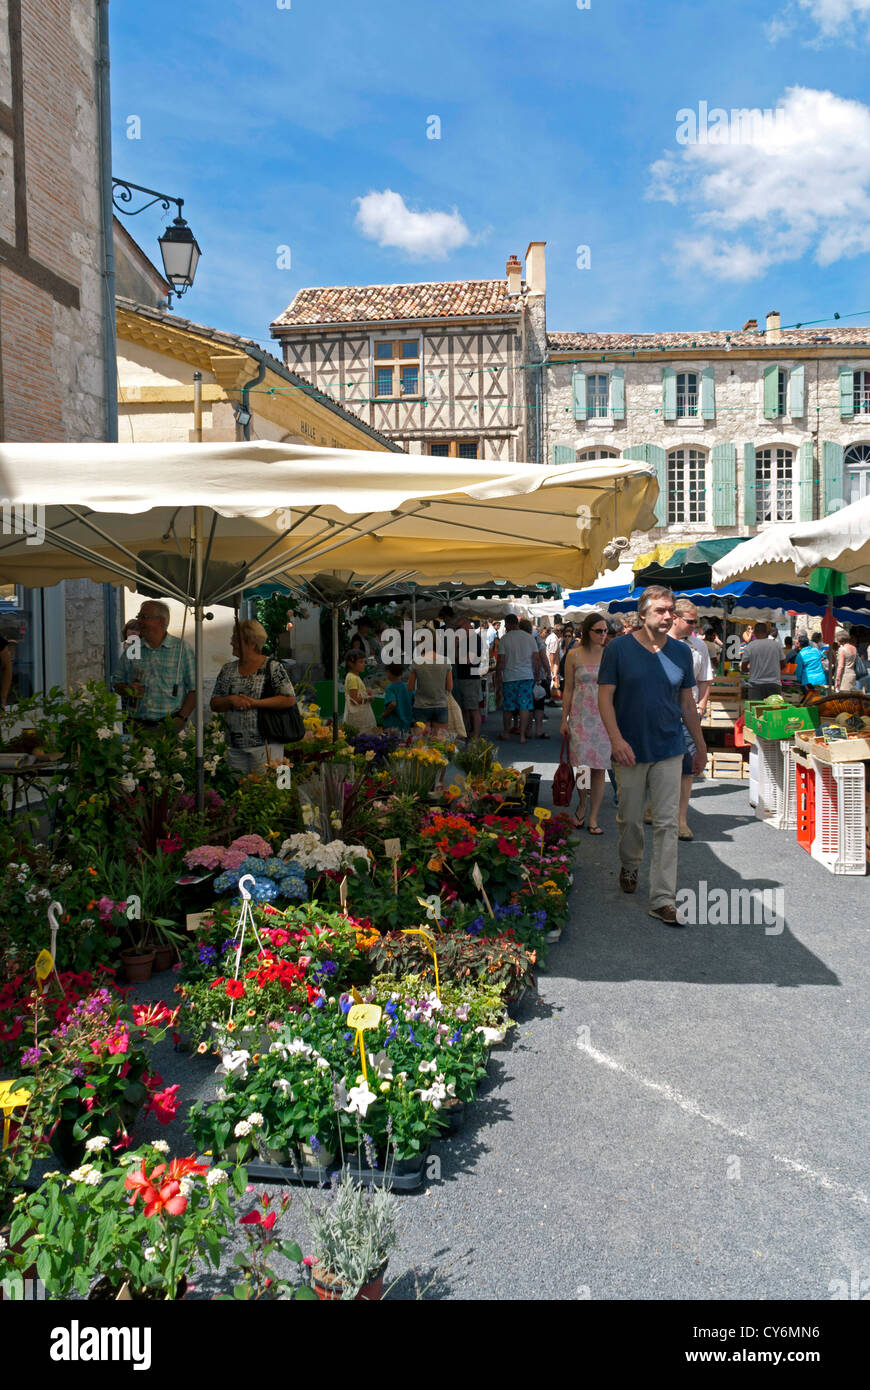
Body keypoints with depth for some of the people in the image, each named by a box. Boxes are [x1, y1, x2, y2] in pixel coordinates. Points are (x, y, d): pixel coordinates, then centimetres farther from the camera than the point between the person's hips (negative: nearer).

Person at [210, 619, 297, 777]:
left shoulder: (273, 667, -3)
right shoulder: (227, 670, 12)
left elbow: (290, 700, -9)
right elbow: (214, 704, 12)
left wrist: (256, 703, -16)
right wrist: (231, 700, -10)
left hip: (265, 745, -5)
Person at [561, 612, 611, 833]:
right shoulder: (574, 655, 2)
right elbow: (568, 690, 5)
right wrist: (564, 719, 3)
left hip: (604, 716, 1)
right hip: (580, 715, -1)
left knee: (599, 768, 1)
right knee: (581, 764, -3)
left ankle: (593, 817, 10)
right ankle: (582, 806, 24)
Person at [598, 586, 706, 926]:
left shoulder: (681, 652, 4)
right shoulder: (618, 649, -6)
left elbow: (687, 702, 12)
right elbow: (605, 697, -7)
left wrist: (701, 746, 15)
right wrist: (616, 739, -19)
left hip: (669, 751, 2)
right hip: (631, 751, -2)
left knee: (667, 824, -2)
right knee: (630, 819, 12)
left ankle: (663, 899, 1)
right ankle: (630, 866, 41)